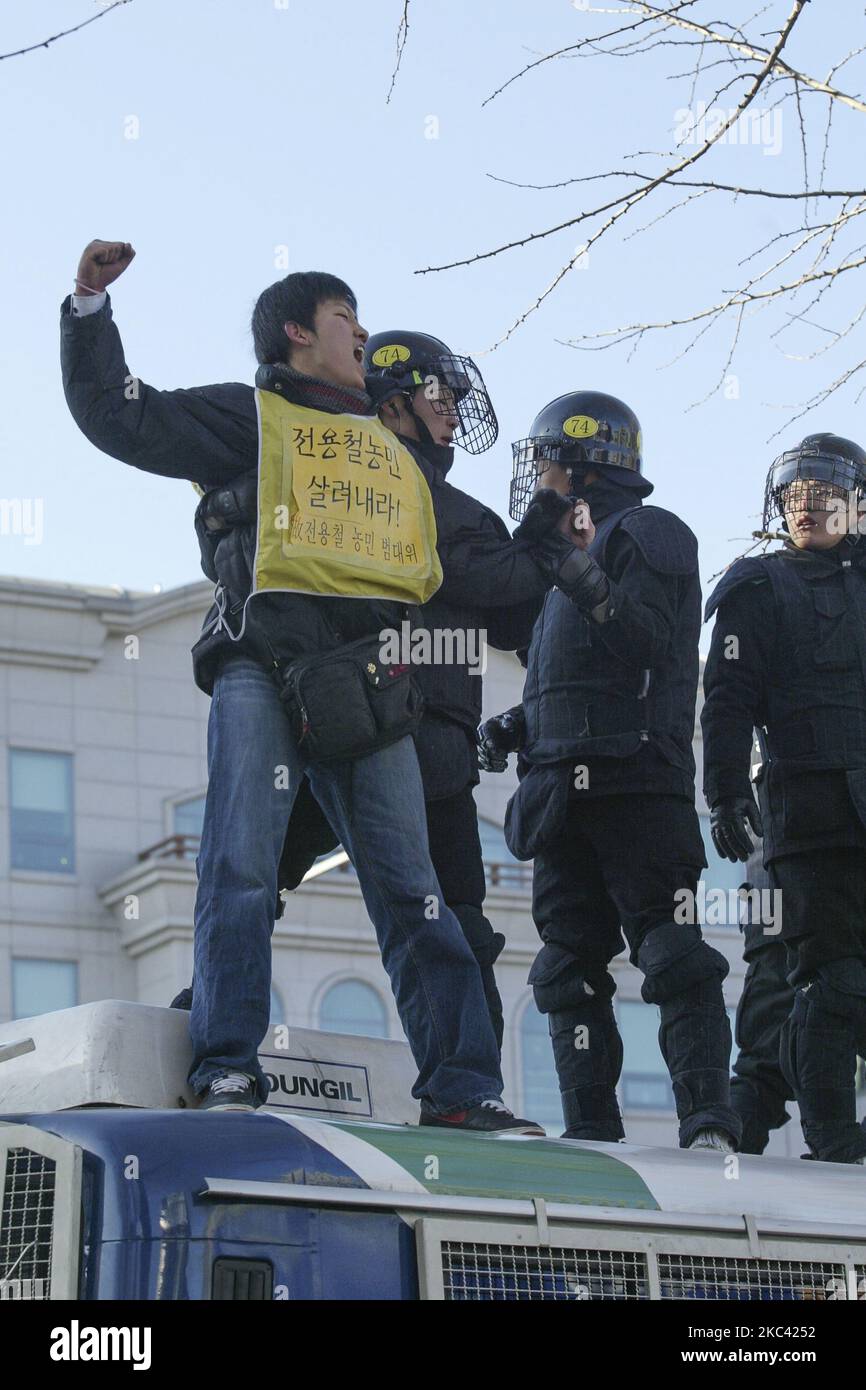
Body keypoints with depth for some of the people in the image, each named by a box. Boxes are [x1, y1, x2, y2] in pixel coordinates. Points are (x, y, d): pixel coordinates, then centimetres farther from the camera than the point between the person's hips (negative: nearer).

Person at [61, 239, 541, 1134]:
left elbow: (431, 576, 39)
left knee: (411, 891, 0)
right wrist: (91, 307, -1)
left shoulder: (394, 453, 31)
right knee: (241, 866, -16)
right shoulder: (252, 416, 14)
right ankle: (228, 1072, -16)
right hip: (264, 666, -5)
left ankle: (461, 1088, -1)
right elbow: (117, 414, 7)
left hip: (366, 687, 5)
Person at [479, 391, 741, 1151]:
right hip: (566, 788, 9)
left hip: (635, 783, -9)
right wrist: (521, 726, 13)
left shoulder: (644, 533, 0)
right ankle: (592, 1131, 4)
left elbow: (653, 641, -15)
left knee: (671, 951, -13)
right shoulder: (569, 549, 27)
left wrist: (589, 588, -26)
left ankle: (709, 1121, -17)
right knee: (572, 966, 4)